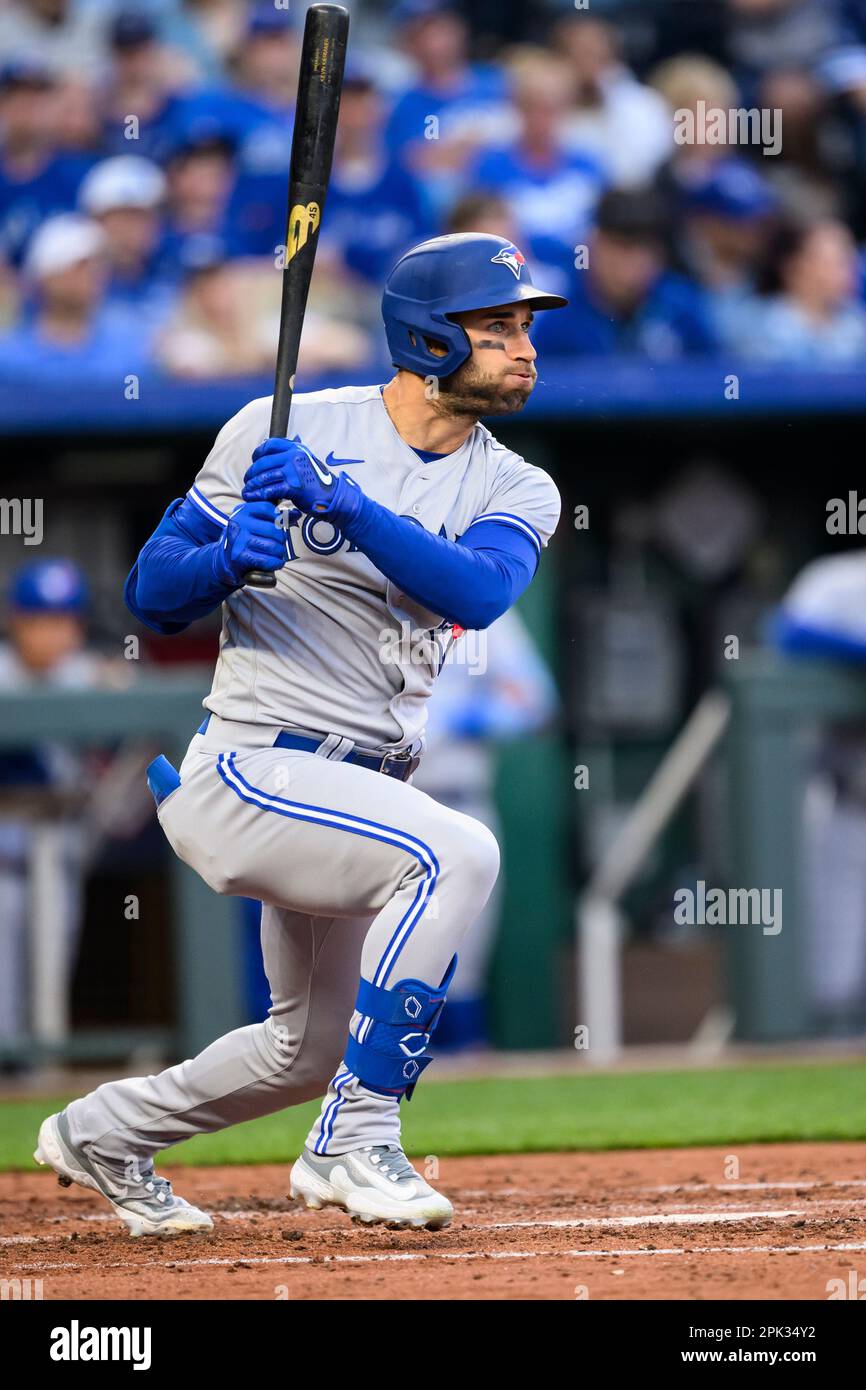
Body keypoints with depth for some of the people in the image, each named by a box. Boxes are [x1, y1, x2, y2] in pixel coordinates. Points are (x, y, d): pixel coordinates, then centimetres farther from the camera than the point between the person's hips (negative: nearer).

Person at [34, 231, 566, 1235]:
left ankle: (103, 1132, 43)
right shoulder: (286, 431, -7)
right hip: (250, 771, -7)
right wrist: (228, 555, -24)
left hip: (363, 789, 7)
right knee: (457, 854, -29)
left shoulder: (514, 490, 3)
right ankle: (361, 1141, -23)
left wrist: (344, 504, -32)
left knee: (314, 1048, 20)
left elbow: (480, 592, -21)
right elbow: (151, 593, -3)